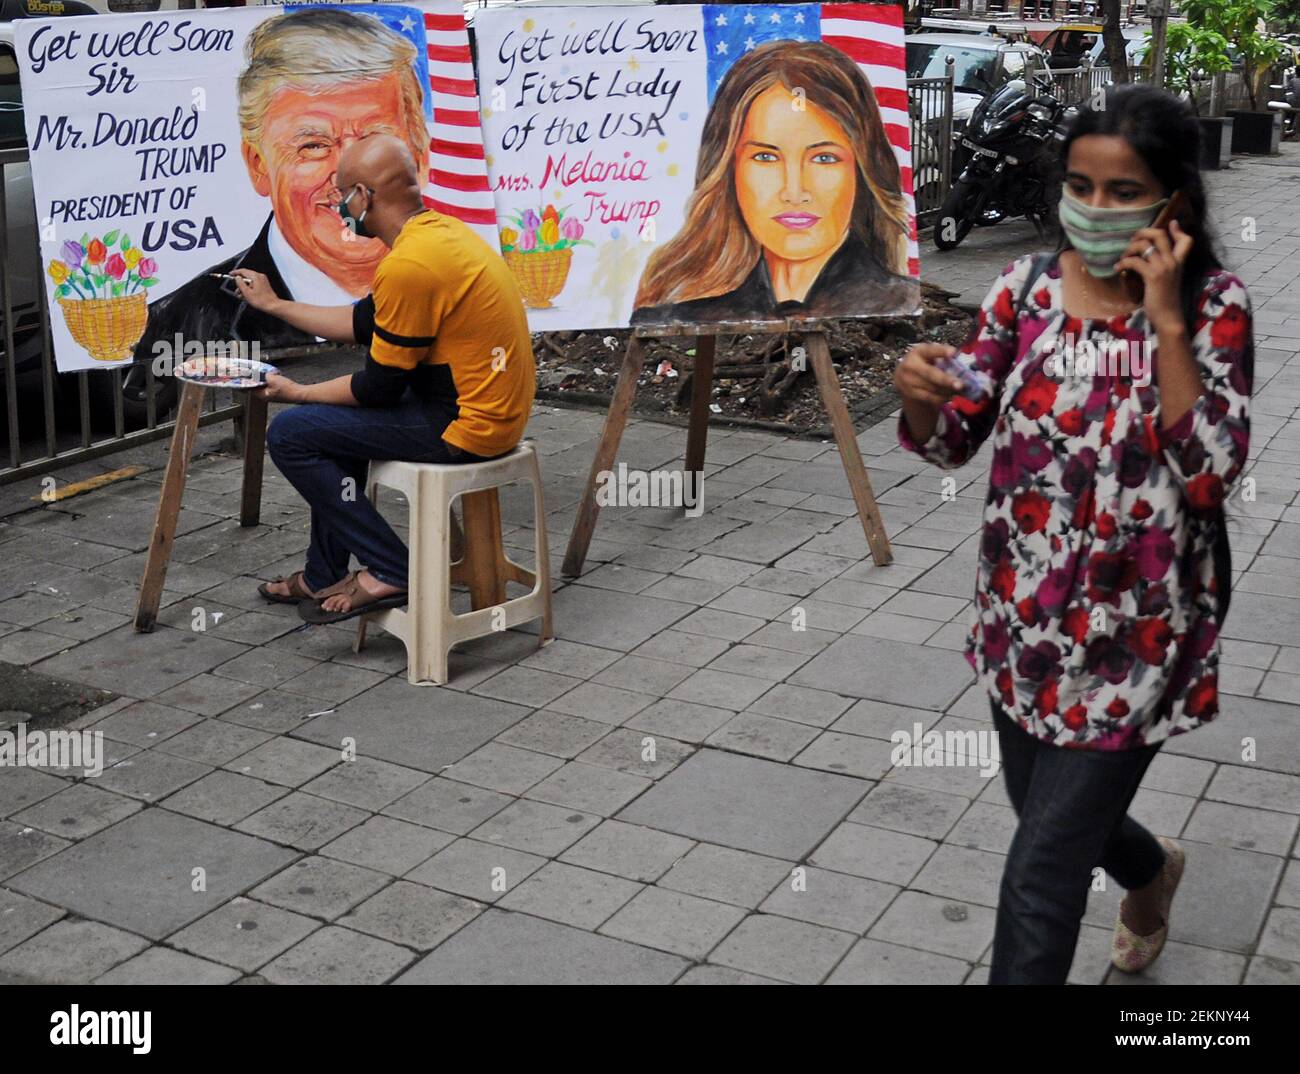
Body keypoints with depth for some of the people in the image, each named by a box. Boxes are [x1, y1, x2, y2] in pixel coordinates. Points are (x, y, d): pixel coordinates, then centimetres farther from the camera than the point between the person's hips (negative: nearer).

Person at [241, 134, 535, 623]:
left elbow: (380, 386, -15)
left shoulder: (408, 266, -23)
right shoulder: (437, 231, 8)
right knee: (332, 418, 28)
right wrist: (274, 304, 26)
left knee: (290, 434, -4)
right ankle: (323, 577, 33)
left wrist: (296, 393, 0)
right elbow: (364, 323, 18)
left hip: (463, 426, -10)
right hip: (495, 407, 10)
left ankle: (389, 571, 1)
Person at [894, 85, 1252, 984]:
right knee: (1054, 812, 25)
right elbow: (953, 443, 0)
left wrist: (1164, 318, -24)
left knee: (1041, 876, -3)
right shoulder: (1027, 286, -2)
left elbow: (1211, 474, -22)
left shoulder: (1212, 304, -12)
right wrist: (920, 391, -22)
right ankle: (1153, 869, 60)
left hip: (1134, 631, -5)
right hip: (1025, 614, 5)